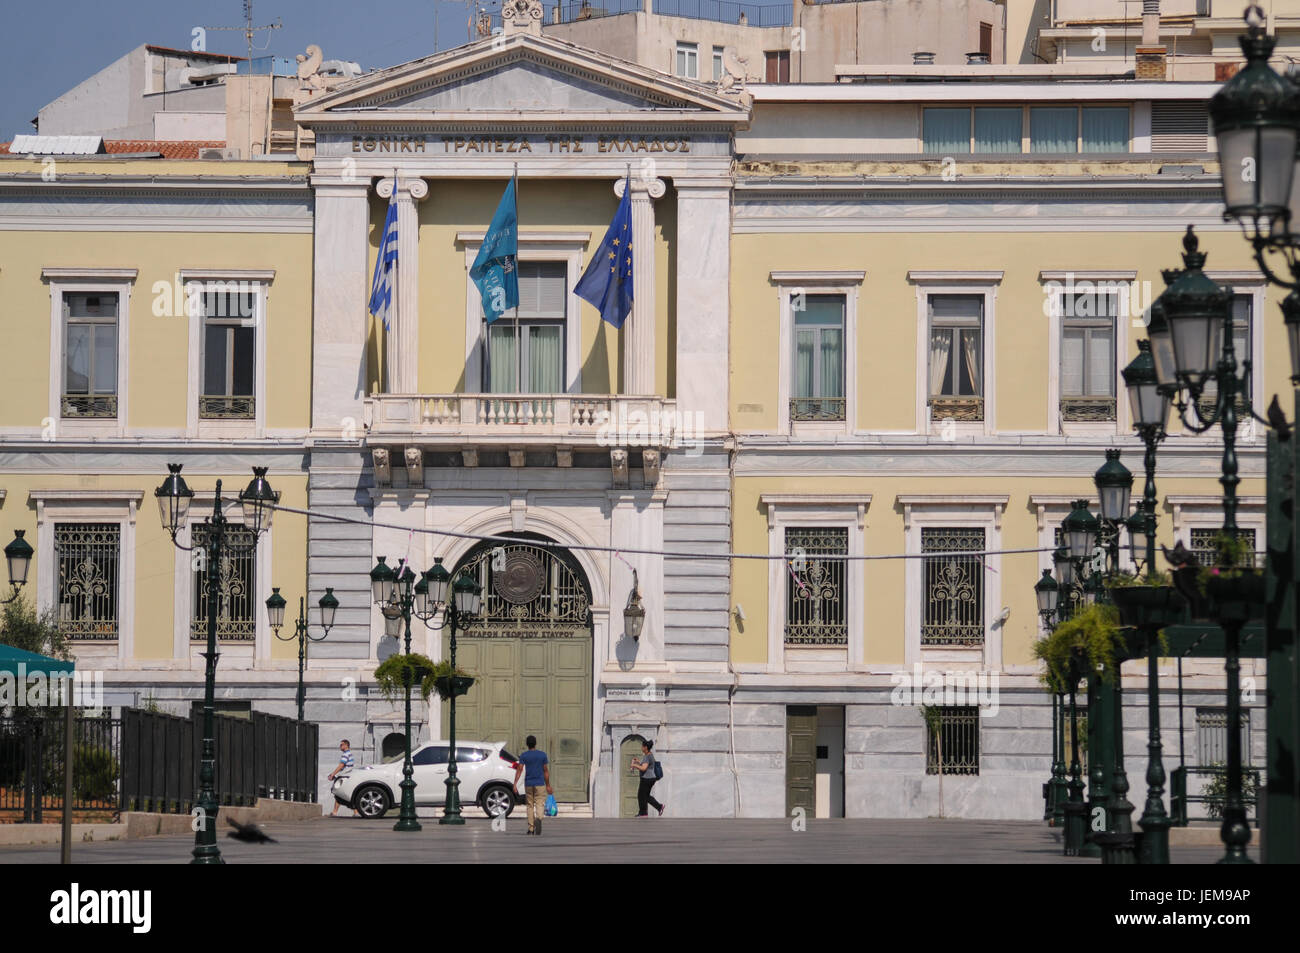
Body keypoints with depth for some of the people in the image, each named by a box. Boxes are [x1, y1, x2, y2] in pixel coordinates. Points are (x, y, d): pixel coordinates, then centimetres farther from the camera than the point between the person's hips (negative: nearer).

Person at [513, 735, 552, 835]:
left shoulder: (524, 756, 0)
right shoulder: (542, 755, 2)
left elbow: (519, 769, -10)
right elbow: (546, 771, 4)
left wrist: (515, 783, -14)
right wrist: (548, 785, 12)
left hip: (528, 784, 1)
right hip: (540, 784, -1)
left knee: (530, 805, 11)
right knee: (539, 804, -4)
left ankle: (531, 828, 13)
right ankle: (538, 818, -35)